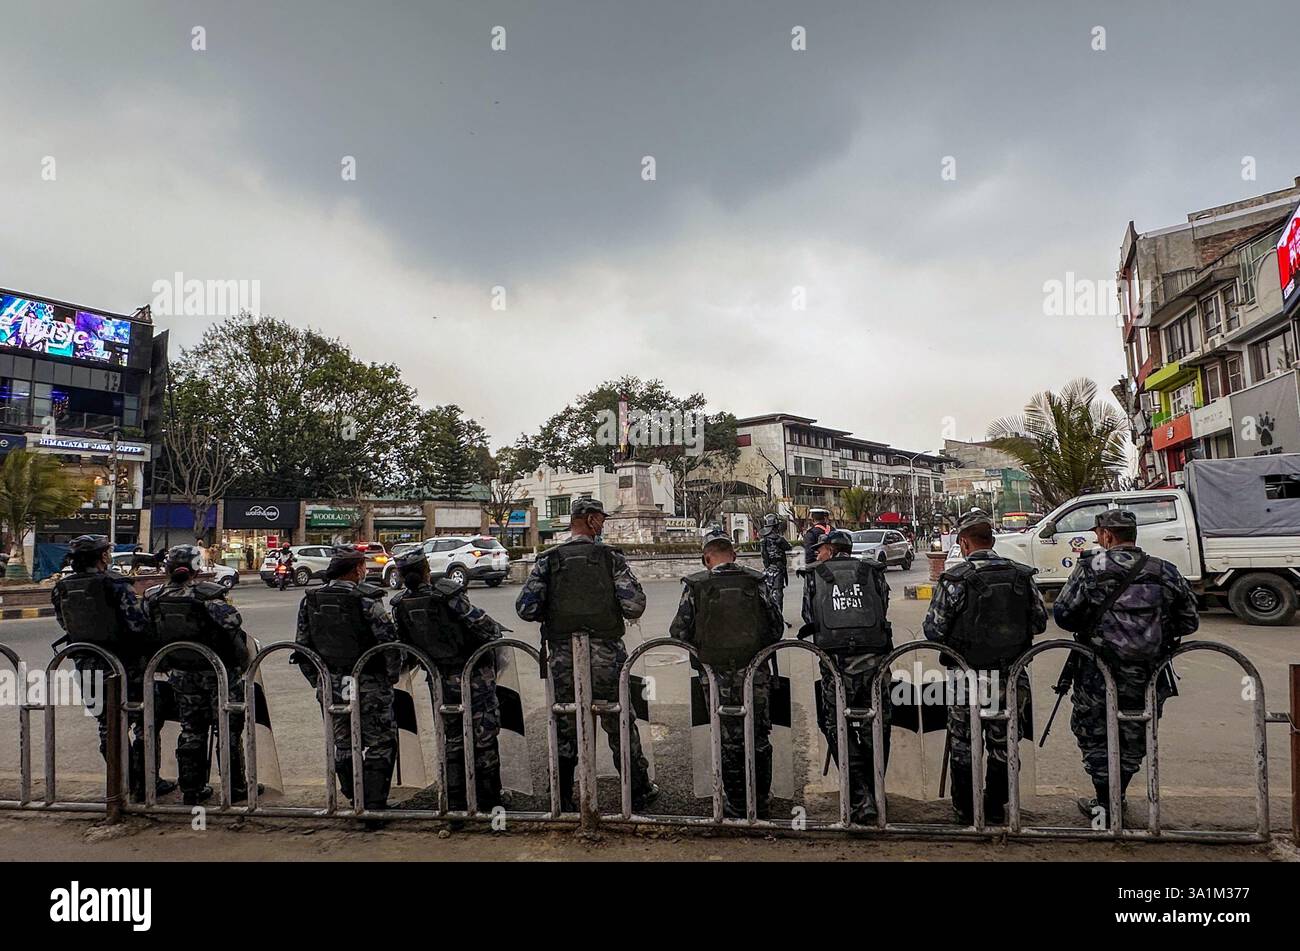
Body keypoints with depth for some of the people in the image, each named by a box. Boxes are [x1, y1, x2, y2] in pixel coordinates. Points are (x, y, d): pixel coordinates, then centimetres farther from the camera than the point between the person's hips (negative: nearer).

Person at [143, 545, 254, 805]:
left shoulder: (153, 598, -4)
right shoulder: (209, 594, -21)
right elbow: (233, 627, -27)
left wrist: (166, 664, 15)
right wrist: (244, 660, -13)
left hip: (180, 674, 5)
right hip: (217, 670, -4)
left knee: (190, 731, 18)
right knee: (227, 730, 8)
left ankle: (191, 789, 25)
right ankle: (235, 787, 17)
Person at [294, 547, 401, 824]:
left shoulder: (310, 601, 3)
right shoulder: (367, 600, -15)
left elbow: (302, 646, 8)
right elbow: (390, 642, -17)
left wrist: (317, 680, 17)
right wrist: (391, 677, -2)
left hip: (331, 684, 6)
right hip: (368, 685, -5)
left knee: (343, 744, 18)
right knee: (380, 744, 5)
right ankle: (374, 805, 4)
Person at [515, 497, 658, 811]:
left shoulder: (548, 560, 0)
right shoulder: (610, 557, -3)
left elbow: (525, 608, -7)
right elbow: (635, 606, -10)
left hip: (563, 658, 1)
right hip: (606, 655, -1)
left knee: (565, 729, 14)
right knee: (620, 726, 14)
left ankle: (564, 802, 24)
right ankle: (639, 791, 27)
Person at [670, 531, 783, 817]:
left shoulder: (695, 586, -5)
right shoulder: (757, 582, -1)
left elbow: (679, 632, -4)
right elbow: (777, 627, 2)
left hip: (716, 674, -1)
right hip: (755, 673, 1)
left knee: (729, 741, 11)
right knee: (759, 739, 14)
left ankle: (736, 807, 20)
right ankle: (760, 805, 23)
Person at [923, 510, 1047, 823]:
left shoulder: (954, 579, -14)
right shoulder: (1023, 575, -1)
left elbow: (933, 630, -13)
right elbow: (1039, 622, 4)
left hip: (968, 678, -3)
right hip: (1012, 679, 4)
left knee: (963, 746, 13)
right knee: (1002, 744, 18)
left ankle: (965, 810, 23)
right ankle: (996, 808, 31)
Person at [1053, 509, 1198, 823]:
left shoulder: (1091, 567, -9)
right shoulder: (1165, 572, 1)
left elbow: (1062, 614, -10)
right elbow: (1189, 623, 8)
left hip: (1098, 678, -3)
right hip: (1148, 679, 4)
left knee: (1093, 737, 14)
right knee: (1133, 740, 21)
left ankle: (1106, 806, 18)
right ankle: (1117, 798, 35)